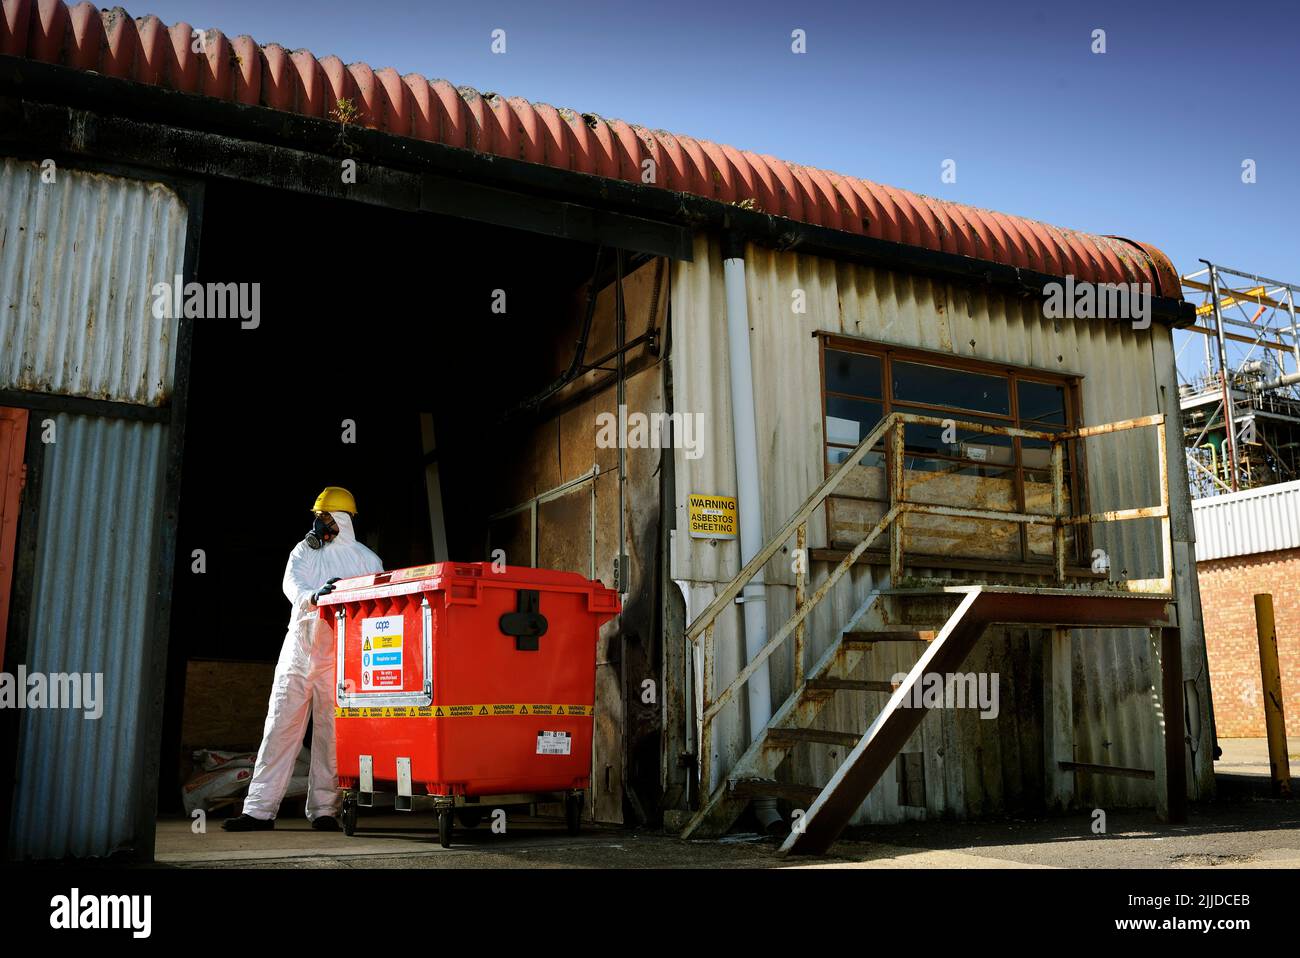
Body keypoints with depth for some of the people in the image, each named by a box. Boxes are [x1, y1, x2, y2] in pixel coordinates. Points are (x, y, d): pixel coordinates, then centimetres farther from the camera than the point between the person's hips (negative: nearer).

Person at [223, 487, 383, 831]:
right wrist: (314, 596, -29)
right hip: (298, 651, 2)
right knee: (280, 727, 0)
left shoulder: (367, 560, 8)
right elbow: (292, 584, -7)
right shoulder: (304, 551, 11)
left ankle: (323, 809, 7)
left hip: (338, 659, -2)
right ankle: (260, 809, 2)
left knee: (330, 735, -1)